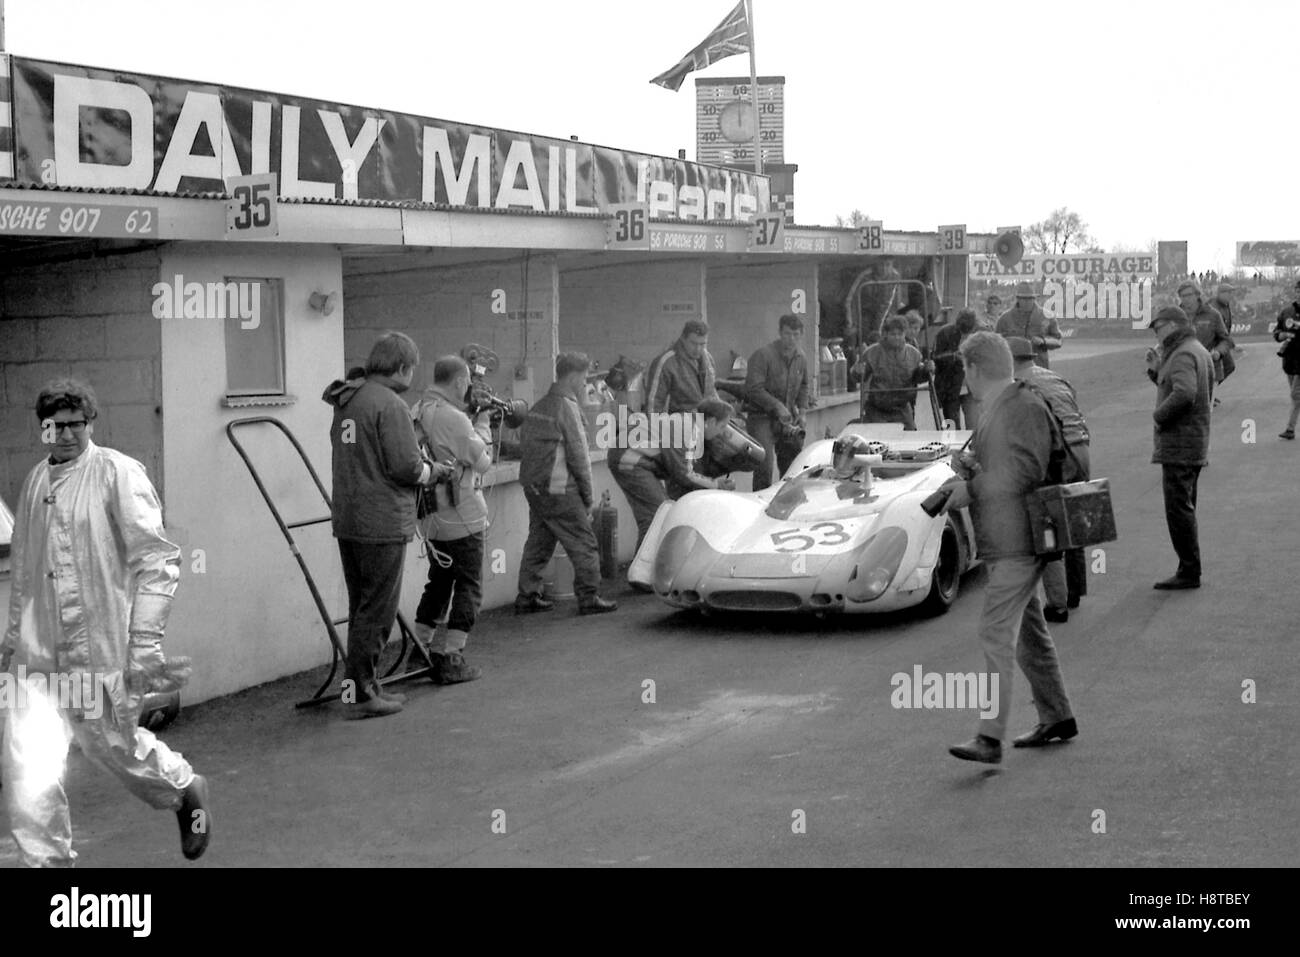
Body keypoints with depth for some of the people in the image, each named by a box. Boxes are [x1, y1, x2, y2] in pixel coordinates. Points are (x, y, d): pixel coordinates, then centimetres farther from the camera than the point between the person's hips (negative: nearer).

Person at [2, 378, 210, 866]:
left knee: (114, 745, 11)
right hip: (40, 652, 5)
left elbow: (156, 560, -11)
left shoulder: (118, 473, -8)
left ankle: (186, 791, 40)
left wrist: (145, 641, -16)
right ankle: (48, 861, 14)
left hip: (103, 645, -4)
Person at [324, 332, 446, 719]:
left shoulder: (346, 403, 13)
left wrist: (421, 466, 15)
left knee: (361, 608, 16)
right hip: (382, 523, -9)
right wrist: (433, 471, 1)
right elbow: (406, 467, -19)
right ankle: (359, 694, 3)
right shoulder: (390, 404, -15)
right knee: (377, 611, -1)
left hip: (347, 520, 9)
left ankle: (365, 687, 24)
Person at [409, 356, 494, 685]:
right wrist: (483, 424, 0)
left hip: (431, 517, 8)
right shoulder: (453, 418, -20)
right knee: (468, 587, 2)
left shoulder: (419, 412, 7)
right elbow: (482, 461, -13)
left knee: (438, 582, 20)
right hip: (462, 517, -8)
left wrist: (475, 422, 9)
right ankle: (450, 661, 1)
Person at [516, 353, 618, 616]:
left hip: (533, 486, 9)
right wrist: (588, 496, -6)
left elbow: (524, 445, 16)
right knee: (583, 544, -2)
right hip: (558, 490, -9)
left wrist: (533, 481, 18)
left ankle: (527, 597, 17)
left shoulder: (538, 407, 13)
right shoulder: (567, 407, -12)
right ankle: (588, 598, -1)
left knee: (538, 541, 15)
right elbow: (578, 455, -13)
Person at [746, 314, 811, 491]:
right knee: (764, 466, -16)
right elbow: (753, 389, -20)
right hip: (763, 417, -7)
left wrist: (802, 410, 8)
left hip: (788, 419, 7)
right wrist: (777, 406, -23)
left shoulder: (801, 358, 8)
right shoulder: (763, 355, -15)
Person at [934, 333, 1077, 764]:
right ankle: (1056, 718, 30)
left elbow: (1027, 473, -21)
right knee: (1027, 631, 18)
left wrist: (971, 490, -17)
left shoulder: (1024, 407, -15)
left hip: (1017, 542, -11)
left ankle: (990, 737, -17)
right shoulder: (996, 408, 15)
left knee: (997, 633, -14)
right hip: (1004, 544, 11)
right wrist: (972, 470, 6)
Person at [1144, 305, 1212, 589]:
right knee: (1185, 507, 16)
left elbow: (1184, 393, -33)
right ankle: (1190, 569, 21)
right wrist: (1157, 370, 10)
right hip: (1195, 442, 11)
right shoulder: (1199, 351, 17)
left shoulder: (1183, 355, -17)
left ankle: (1189, 571, -5)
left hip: (1179, 444, -11)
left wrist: (1158, 415, -20)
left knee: (1178, 508, -7)